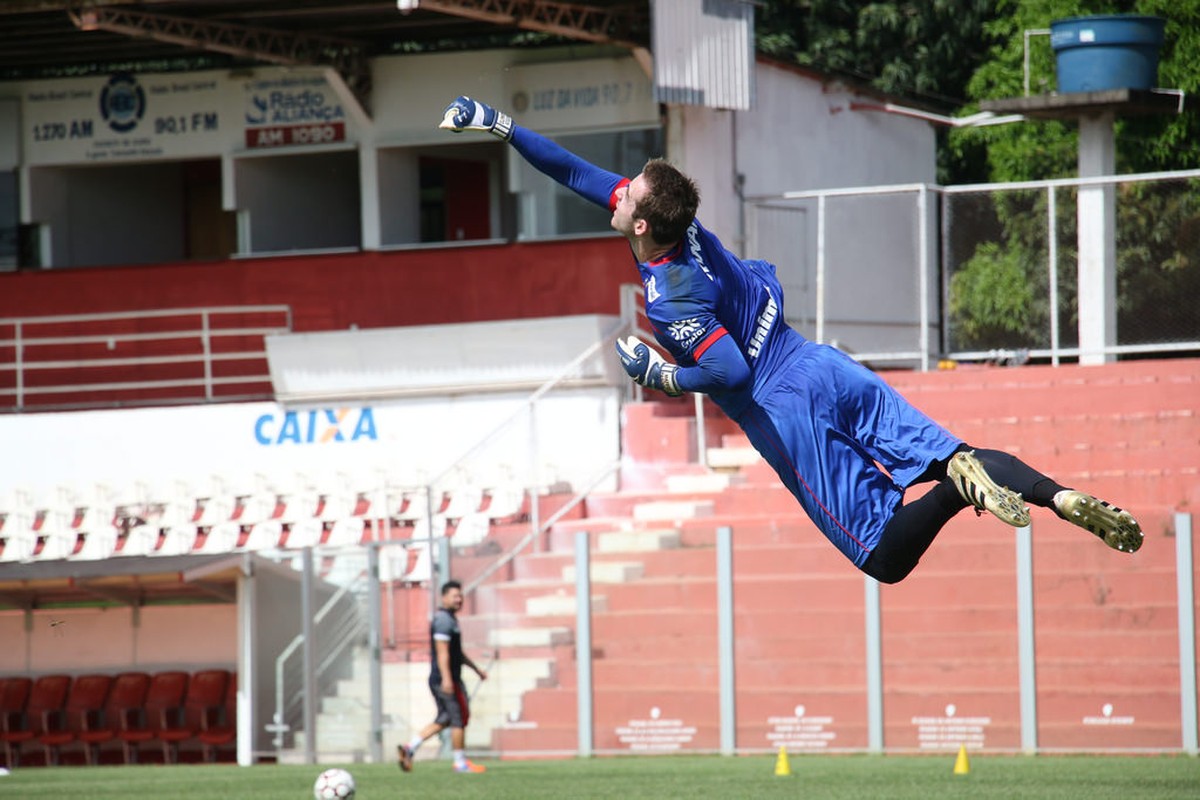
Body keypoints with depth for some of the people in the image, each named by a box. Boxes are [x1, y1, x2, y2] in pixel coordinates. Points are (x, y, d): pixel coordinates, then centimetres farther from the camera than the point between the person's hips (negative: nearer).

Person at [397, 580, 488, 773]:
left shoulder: (449, 618, 20)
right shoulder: (444, 619, -13)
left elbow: (457, 652, 30)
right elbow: (442, 651, -22)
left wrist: (476, 669, 34)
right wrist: (446, 678, -28)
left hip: (437, 680, 10)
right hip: (447, 679, -10)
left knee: (444, 720, 12)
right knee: (459, 718, -2)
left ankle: (409, 749, 6)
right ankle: (460, 763, 4)